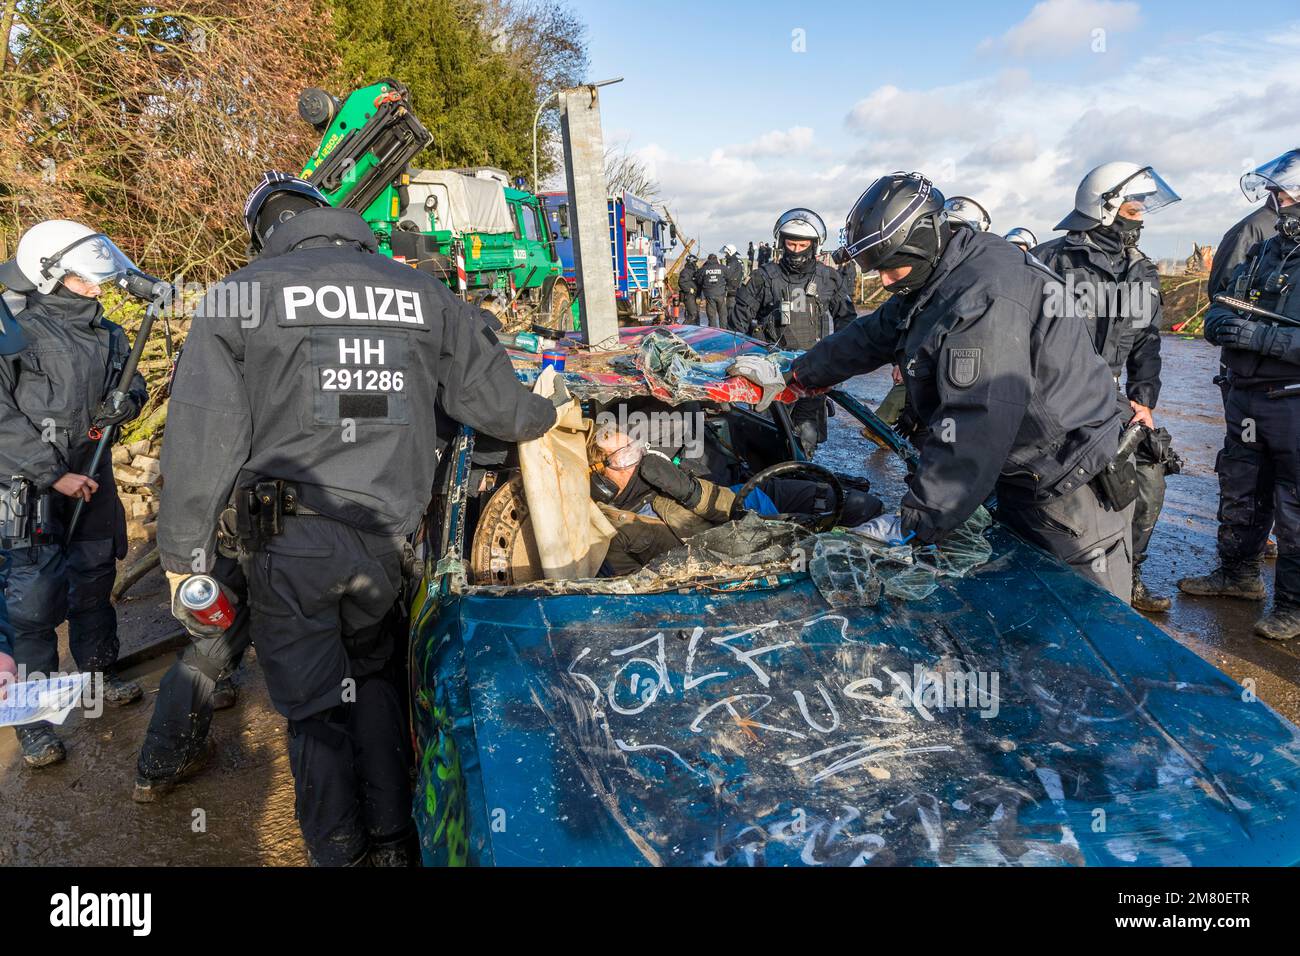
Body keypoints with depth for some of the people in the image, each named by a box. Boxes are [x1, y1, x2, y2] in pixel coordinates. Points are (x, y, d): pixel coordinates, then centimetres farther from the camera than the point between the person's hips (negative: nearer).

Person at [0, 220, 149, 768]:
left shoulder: (108, 335, 7)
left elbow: (134, 384, 20)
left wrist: (125, 403, -4)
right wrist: (54, 474, -18)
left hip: (94, 484, 6)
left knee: (95, 586, 18)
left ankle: (99, 675, 37)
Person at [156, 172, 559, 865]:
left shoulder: (238, 295, -1)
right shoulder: (425, 295, 6)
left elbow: (201, 437, -6)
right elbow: (494, 400, 8)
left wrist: (183, 555, 1)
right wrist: (546, 415, 30)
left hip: (286, 543, -2)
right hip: (382, 538, 3)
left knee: (313, 707, 12)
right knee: (372, 677, 23)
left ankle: (338, 854, 26)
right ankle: (394, 839, 30)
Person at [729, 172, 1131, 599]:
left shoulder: (984, 297, -28)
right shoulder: (936, 283, 5)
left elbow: (973, 426, -33)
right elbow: (868, 338, 17)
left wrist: (916, 522, -29)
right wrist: (790, 374, 22)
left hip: (1069, 488, -10)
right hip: (1021, 474, 10)